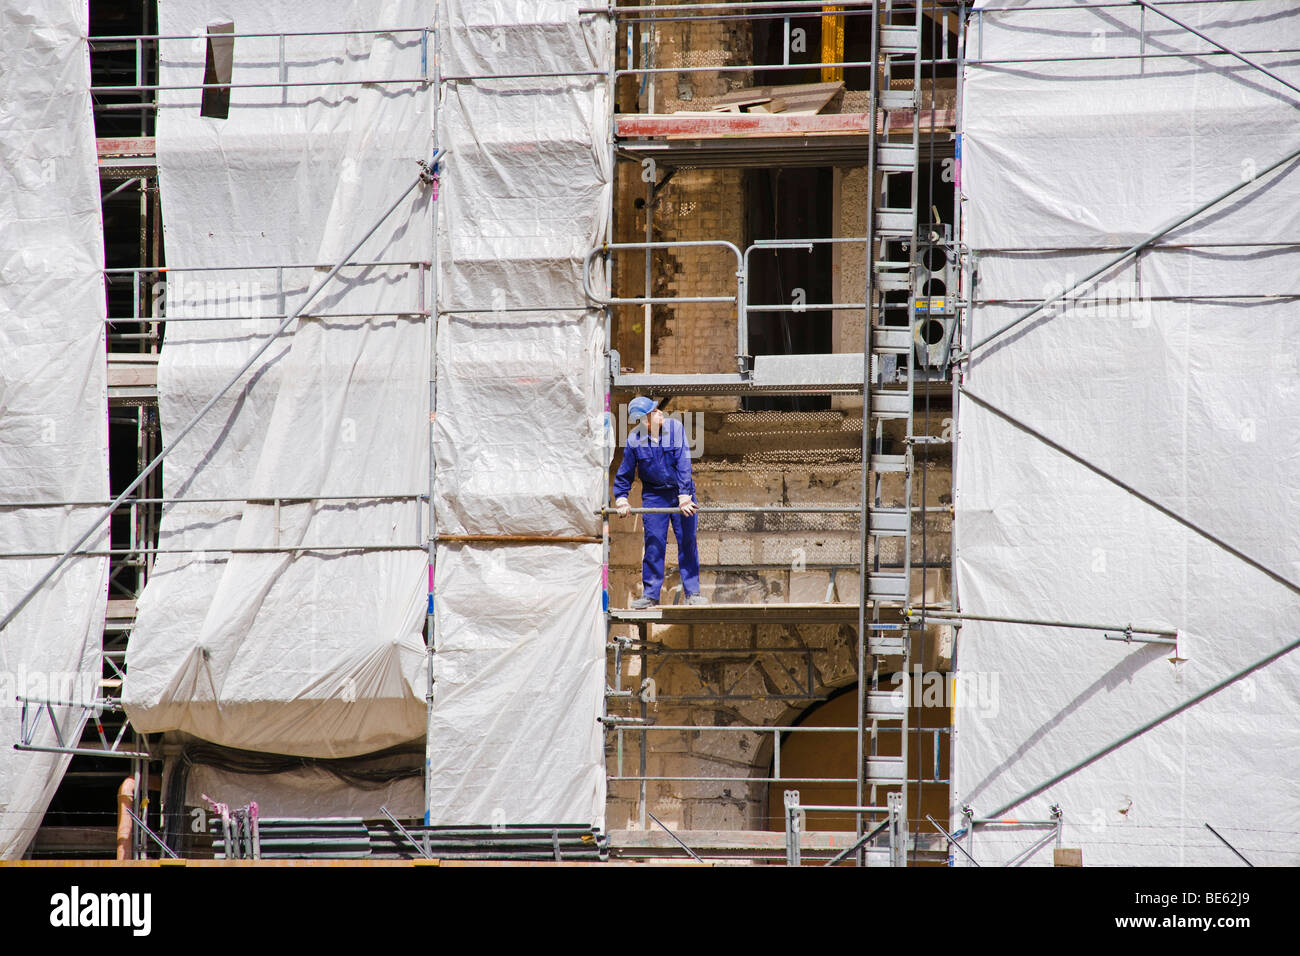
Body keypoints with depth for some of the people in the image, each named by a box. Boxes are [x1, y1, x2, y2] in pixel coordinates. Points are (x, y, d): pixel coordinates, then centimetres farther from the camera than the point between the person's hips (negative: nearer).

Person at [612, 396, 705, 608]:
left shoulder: (675, 428, -11)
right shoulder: (635, 438, -8)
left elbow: (683, 463, -14)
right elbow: (625, 471, 5)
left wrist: (684, 495, -19)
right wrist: (621, 497, 0)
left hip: (681, 492, 0)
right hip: (653, 494, 0)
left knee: (687, 541, -2)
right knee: (654, 543, -3)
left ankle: (692, 592, 3)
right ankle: (650, 594, 3)